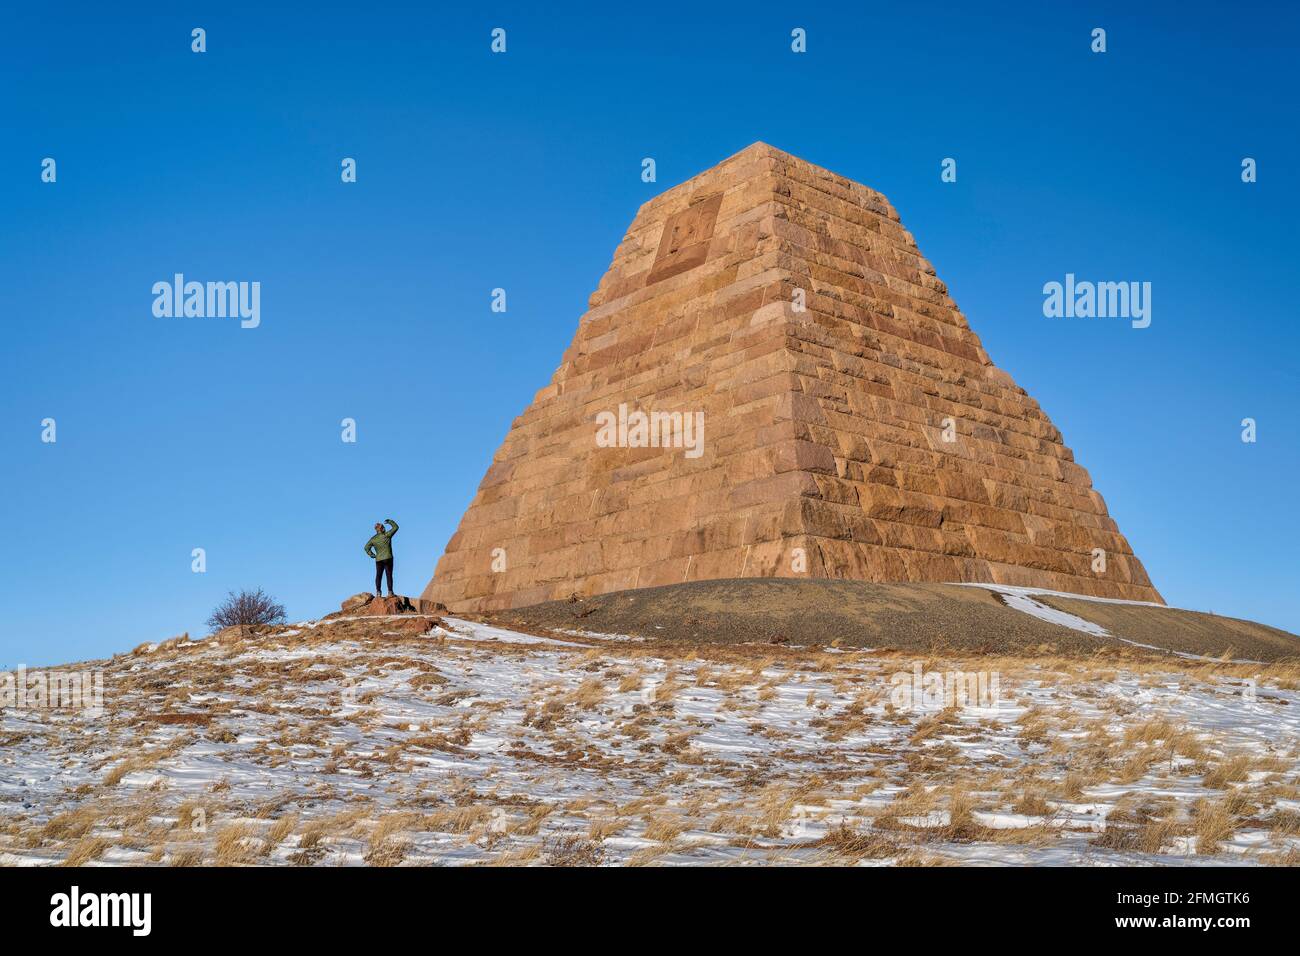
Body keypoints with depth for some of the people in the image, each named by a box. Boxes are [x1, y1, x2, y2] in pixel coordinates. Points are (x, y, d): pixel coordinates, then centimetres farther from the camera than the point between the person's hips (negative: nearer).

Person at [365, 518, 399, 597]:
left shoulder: (373, 539, 6)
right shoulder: (386, 535, -5)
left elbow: (367, 547, 2)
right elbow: (395, 527, 4)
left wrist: (372, 555, 7)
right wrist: (390, 521, 18)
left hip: (378, 560, 3)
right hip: (388, 558, -3)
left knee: (378, 575, 9)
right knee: (389, 575, -1)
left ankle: (378, 592, 1)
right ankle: (390, 592, -6)